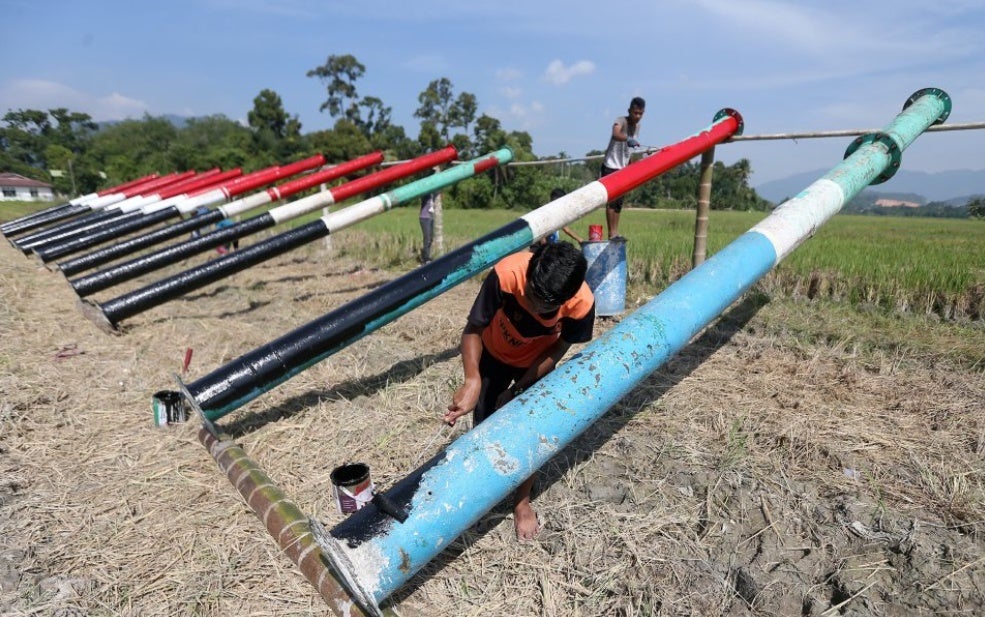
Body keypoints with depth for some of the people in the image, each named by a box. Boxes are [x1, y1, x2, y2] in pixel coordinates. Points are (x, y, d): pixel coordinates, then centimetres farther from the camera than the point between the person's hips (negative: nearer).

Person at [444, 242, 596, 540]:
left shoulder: (582, 304, -36)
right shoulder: (507, 274, -41)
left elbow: (557, 350, -18)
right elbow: (473, 330, -31)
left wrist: (517, 390, -19)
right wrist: (472, 380, -46)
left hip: (537, 363, 0)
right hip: (494, 354, 0)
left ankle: (522, 501, 26)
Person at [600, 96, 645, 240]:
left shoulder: (637, 126, 9)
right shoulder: (621, 121, -15)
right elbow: (616, 134, -39)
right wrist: (628, 139, -56)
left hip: (623, 168, 8)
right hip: (611, 166, -8)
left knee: (619, 202, 9)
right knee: (611, 200, -8)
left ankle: (616, 232, 15)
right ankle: (611, 233, -6)